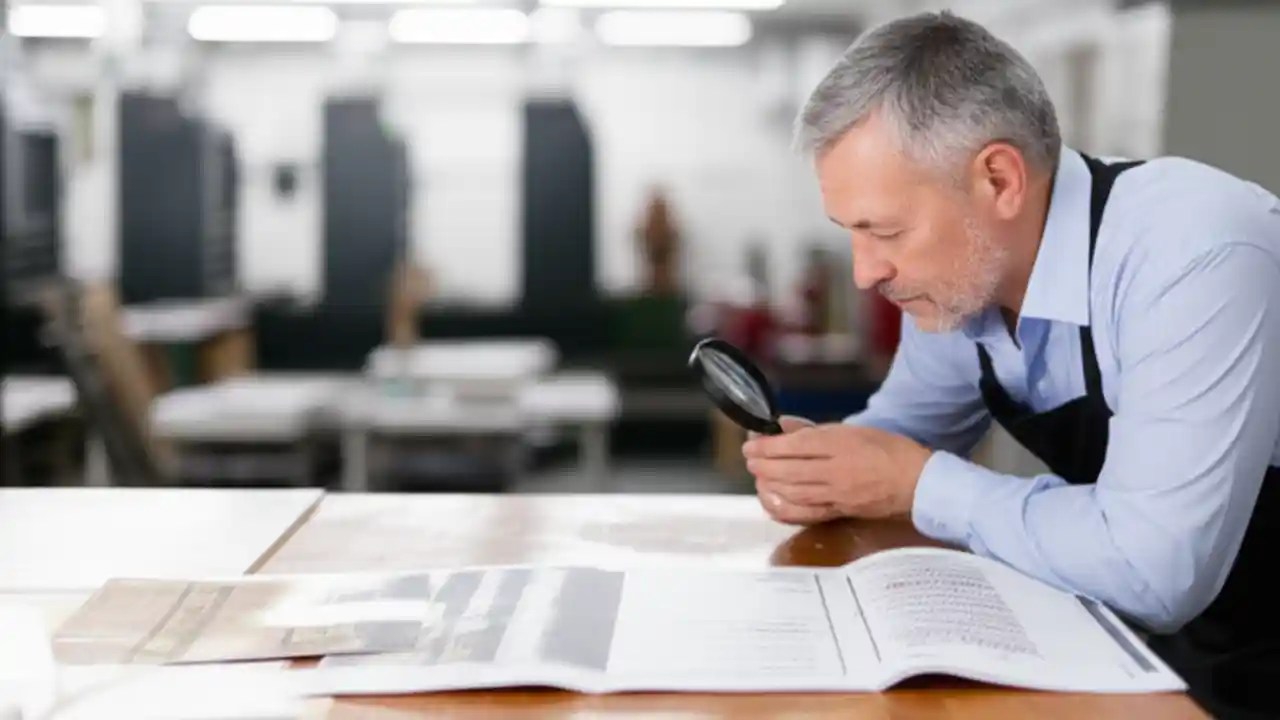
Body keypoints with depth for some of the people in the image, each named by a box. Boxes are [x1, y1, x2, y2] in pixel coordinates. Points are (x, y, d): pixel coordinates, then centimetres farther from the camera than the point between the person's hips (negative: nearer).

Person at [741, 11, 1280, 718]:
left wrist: (920, 484, -23)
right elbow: (903, 429, 11)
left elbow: (1154, 571, -34)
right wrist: (822, 467, -10)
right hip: (1138, 637, 6)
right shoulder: (954, 268, -5)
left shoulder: (1196, 258, -29)